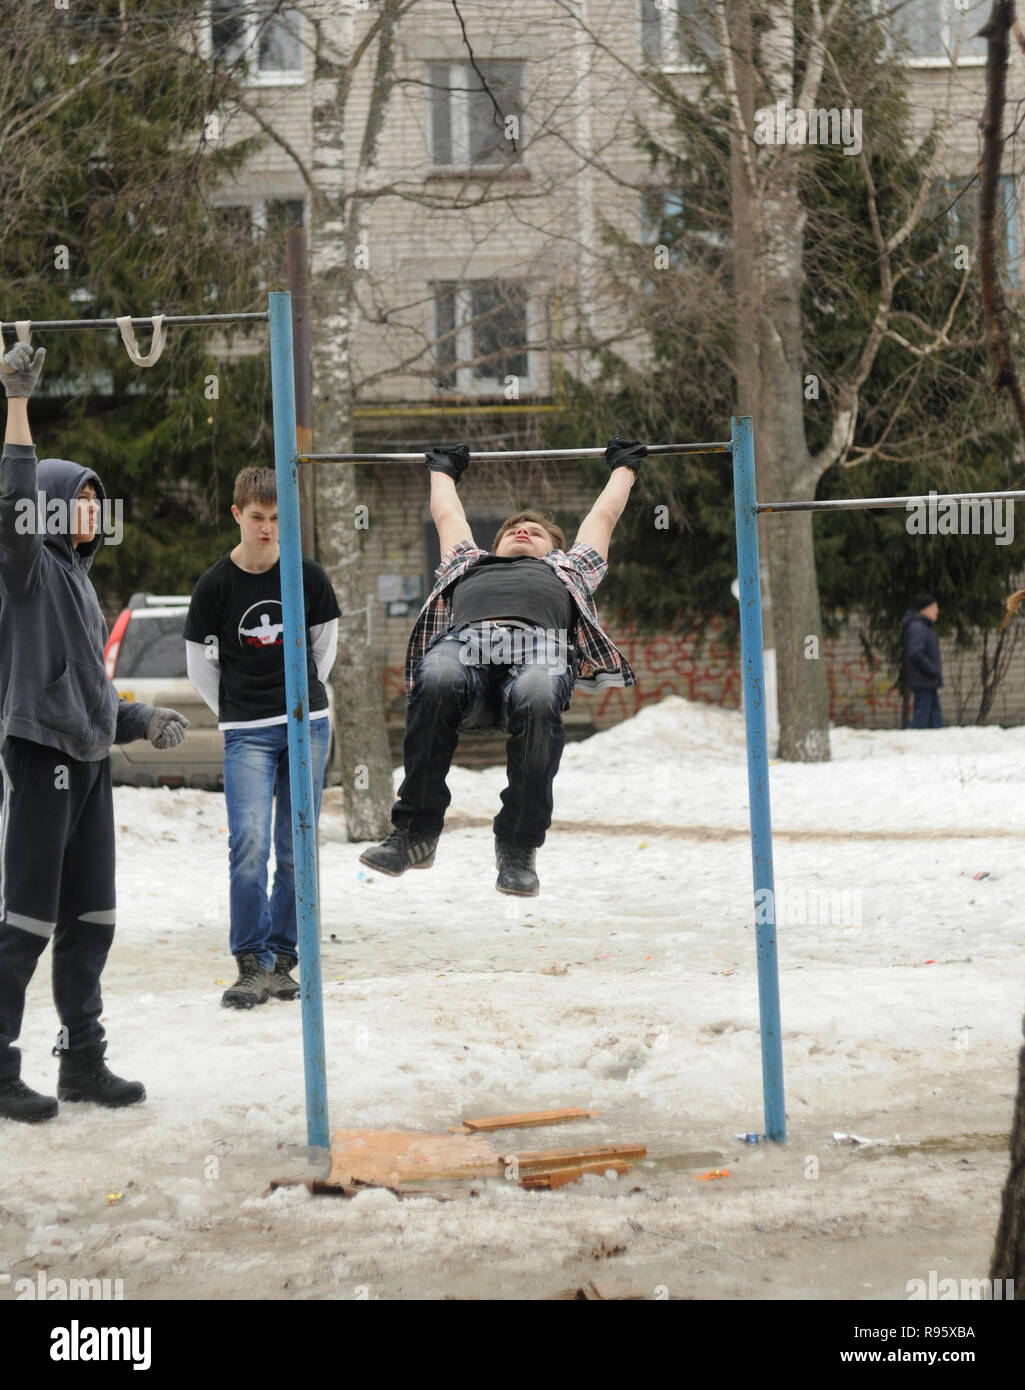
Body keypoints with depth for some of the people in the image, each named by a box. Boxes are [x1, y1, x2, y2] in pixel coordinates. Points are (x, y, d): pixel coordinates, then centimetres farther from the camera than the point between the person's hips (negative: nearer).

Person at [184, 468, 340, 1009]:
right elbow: (199, 665, 7)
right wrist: (237, 713, 10)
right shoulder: (214, 586, -4)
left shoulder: (308, 577, 1)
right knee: (249, 843, -16)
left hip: (307, 726, 2)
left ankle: (283, 959, 12)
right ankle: (252, 964, -10)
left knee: (296, 851, 2)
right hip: (246, 734, -2)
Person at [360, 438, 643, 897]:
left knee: (536, 697, -39)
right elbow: (448, 515, 62)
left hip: (539, 648, -1)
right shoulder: (471, 564, 46)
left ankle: (518, 846, -27)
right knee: (436, 682, -37)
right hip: (464, 640, 1)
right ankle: (415, 831, -28)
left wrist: (622, 466, 71)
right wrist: (442, 469, 78)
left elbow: (603, 515, 56)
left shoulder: (567, 568, 44)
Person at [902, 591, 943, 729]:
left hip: (930, 685, 10)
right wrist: (935, 671, -18)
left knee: (936, 722, 8)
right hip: (923, 683, -10)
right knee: (920, 722, -9)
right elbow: (916, 654, -25)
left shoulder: (924, 627, 18)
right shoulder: (917, 627, -14)